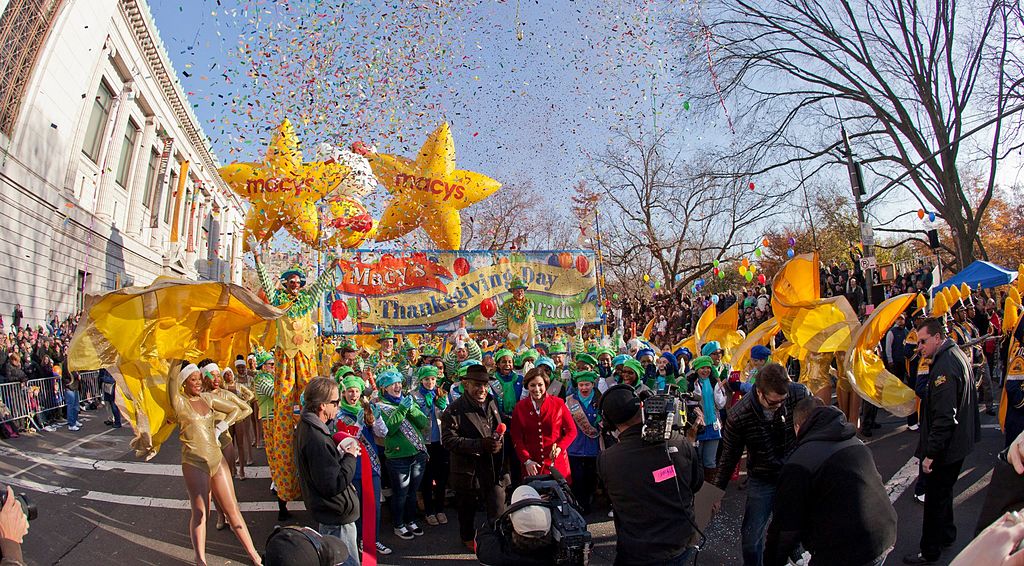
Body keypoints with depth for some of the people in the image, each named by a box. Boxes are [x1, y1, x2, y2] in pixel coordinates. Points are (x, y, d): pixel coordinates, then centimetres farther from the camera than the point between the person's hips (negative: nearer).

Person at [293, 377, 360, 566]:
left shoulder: (306, 426, 3)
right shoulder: (317, 439, -30)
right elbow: (333, 485, -29)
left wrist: (340, 452, 0)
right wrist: (350, 457, -18)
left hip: (327, 512, 10)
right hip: (337, 515, -10)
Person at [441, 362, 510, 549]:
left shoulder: (492, 403, 7)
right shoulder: (454, 410, -12)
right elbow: (448, 440, -21)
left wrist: (498, 441, 2)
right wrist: (480, 445, -26)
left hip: (494, 469, 3)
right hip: (468, 469, -3)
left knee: (498, 510, 2)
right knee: (467, 509, 17)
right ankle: (467, 537, 41)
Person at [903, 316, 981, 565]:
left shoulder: (944, 367, -27)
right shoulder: (957, 354, 6)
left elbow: (944, 417, -29)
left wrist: (931, 453, -24)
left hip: (946, 448, -10)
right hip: (960, 442, 10)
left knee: (935, 498, 2)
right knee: (944, 491, 25)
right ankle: (947, 535, 41)